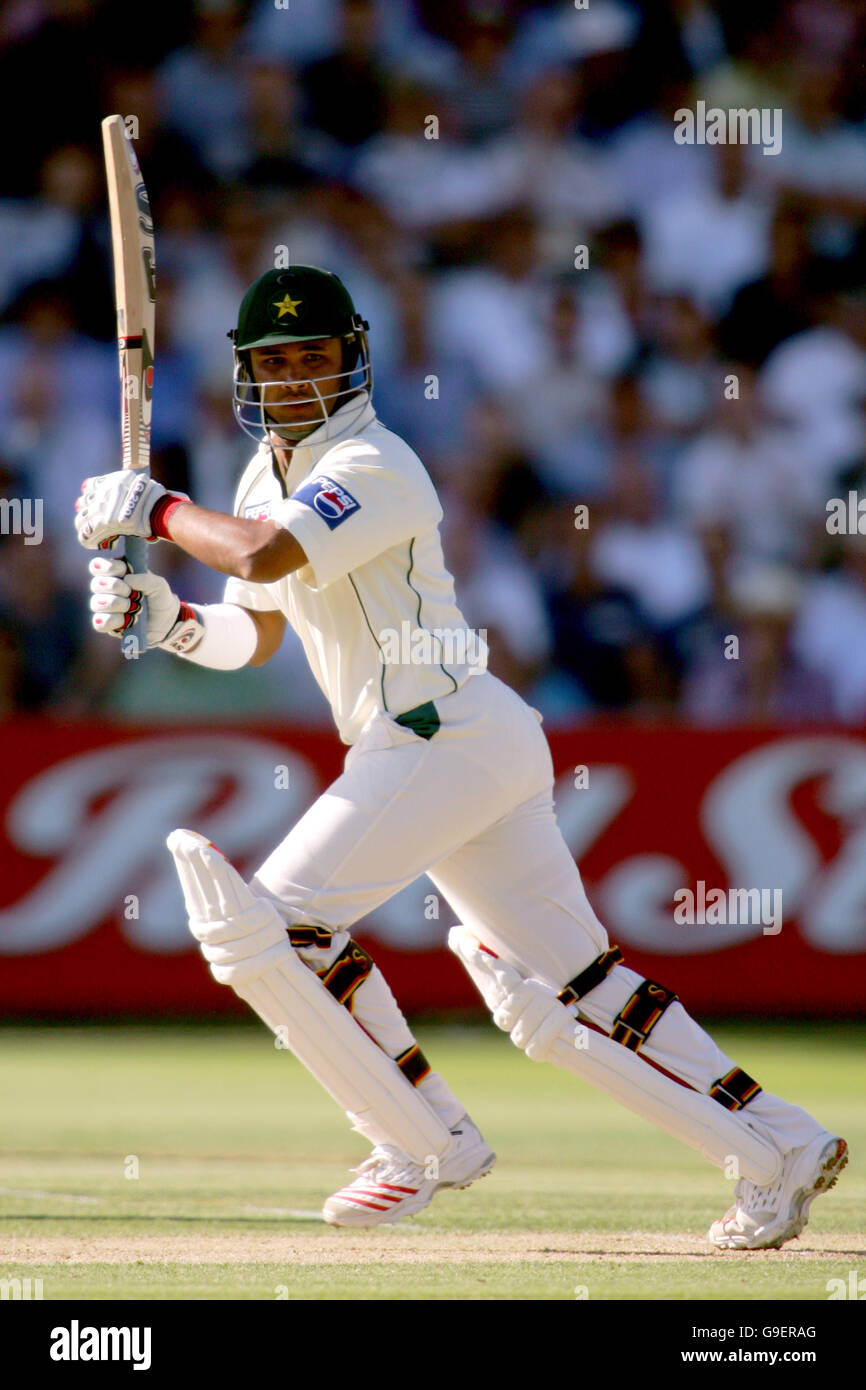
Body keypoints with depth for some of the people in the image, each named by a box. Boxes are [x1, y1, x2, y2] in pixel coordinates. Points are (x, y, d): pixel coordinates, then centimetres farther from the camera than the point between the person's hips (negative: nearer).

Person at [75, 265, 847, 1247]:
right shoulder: (272, 473, 17)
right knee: (564, 992, 9)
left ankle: (425, 1144, -4)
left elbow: (262, 555, -29)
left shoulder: (372, 468, -13)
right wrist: (165, 620, 6)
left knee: (274, 921, -12)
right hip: (457, 748, 10)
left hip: (451, 734, -10)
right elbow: (254, 635, 24)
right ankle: (780, 1150, 11)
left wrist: (155, 509, -14)